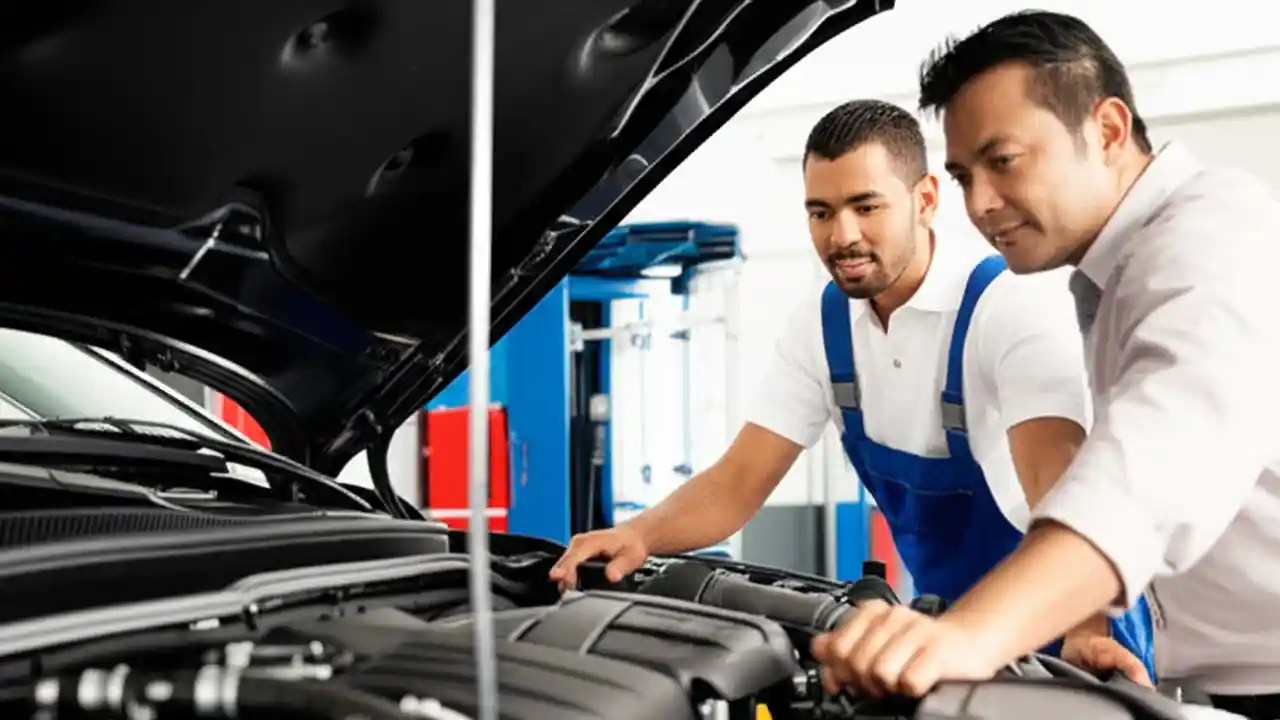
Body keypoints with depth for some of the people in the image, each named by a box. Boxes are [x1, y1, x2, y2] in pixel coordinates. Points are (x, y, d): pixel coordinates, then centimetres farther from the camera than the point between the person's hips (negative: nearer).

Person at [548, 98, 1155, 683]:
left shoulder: (1016, 306, -21)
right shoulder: (821, 322, -3)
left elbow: (1061, 479, -35)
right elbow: (739, 482, -4)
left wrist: (1086, 632, -52)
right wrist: (639, 535, -23)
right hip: (946, 622, 5)